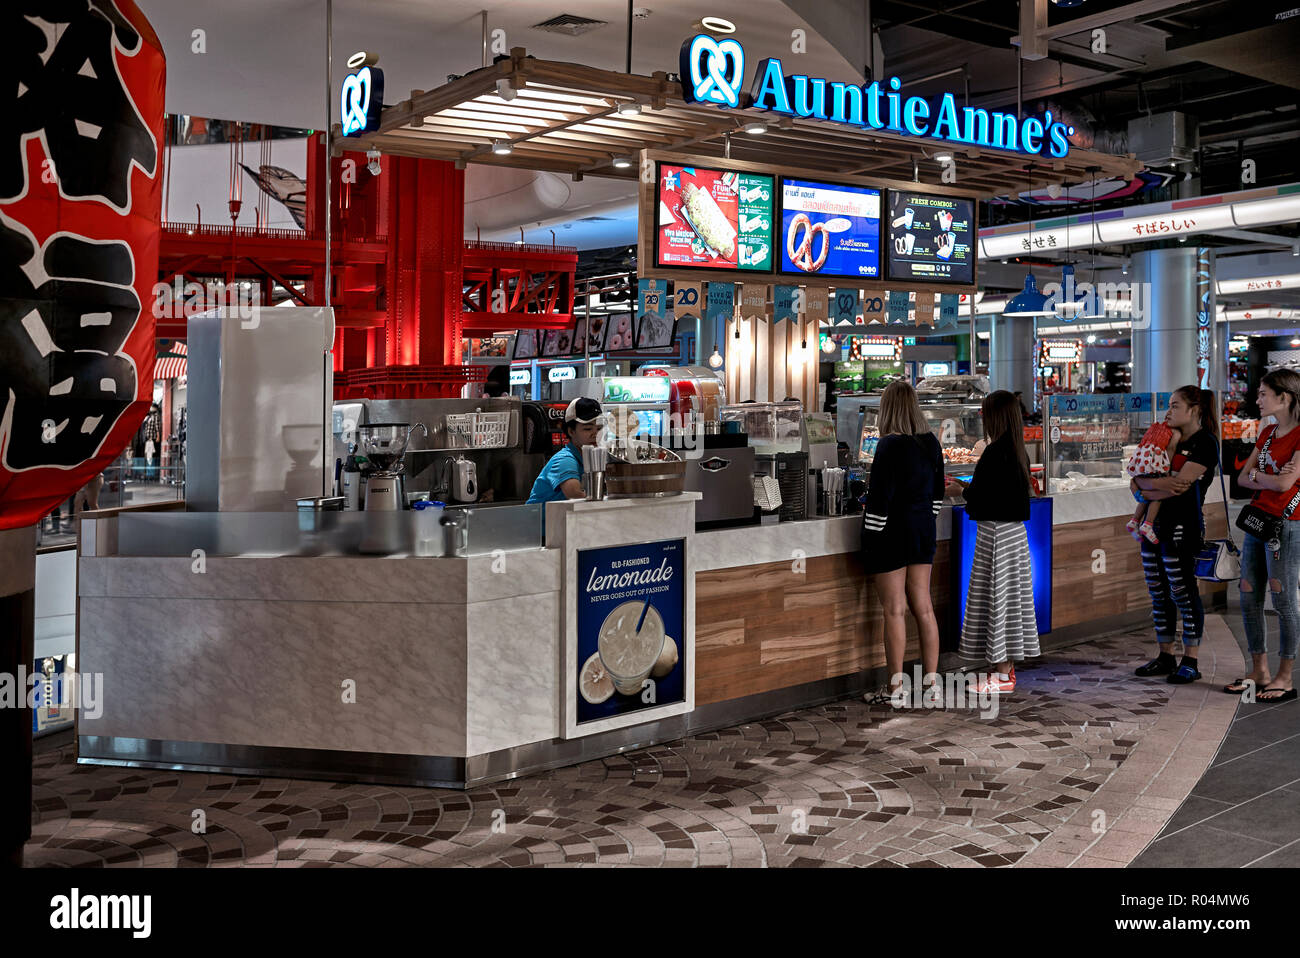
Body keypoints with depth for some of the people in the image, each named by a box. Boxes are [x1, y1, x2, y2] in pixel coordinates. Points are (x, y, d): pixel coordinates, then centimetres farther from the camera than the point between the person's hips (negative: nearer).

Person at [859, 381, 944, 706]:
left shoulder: (890, 446, -16)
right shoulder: (931, 443, 5)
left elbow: (880, 498, -17)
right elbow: (937, 492, 14)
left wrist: (870, 537, -10)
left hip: (892, 533, -7)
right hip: (923, 531, 7)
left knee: (895, 610, -1)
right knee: (923, 607, 10)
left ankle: (896, 688, 6)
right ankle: (932, 683, 13)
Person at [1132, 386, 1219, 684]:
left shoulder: (1205, 442, -7)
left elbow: (1182, 484, -17)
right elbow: (1139, 477, 7)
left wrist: (1149, 491, -3)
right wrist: (1162, 483, -13)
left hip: (1182, 526, -8)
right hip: (1153, 523, 8)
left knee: (1183, 593, -3)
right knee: (1158, 593, 10)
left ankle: (1190, 662, 5)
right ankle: (1165, 657, 19)